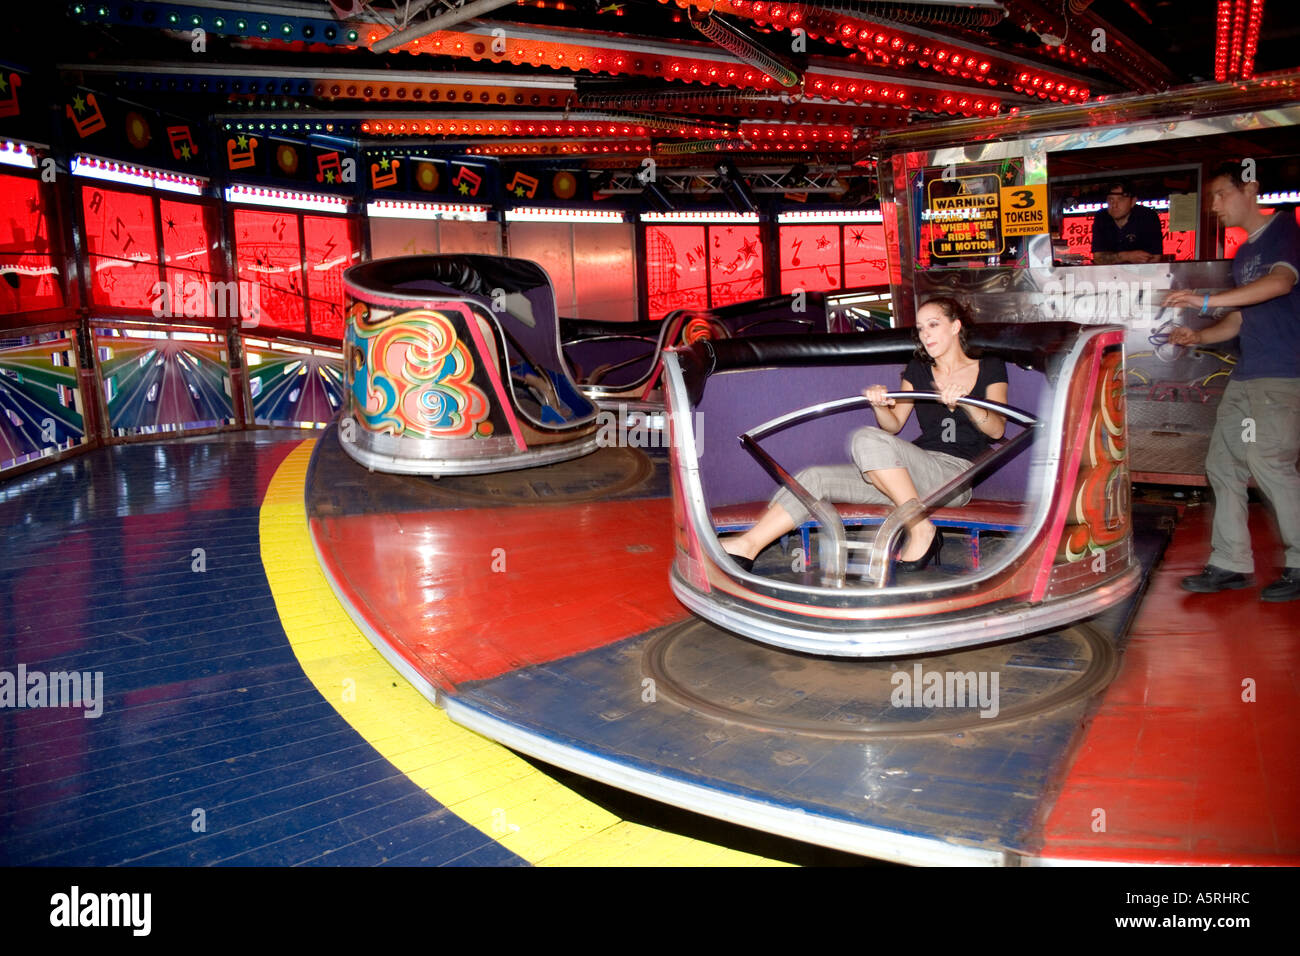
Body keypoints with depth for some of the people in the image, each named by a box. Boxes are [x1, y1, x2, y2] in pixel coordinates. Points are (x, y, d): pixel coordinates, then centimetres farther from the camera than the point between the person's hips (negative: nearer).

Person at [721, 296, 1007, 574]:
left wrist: (965, 402, -21)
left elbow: (997, 430, -3)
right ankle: (746, 547, -21)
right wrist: (879, 406, -9)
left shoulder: (990, 367, 8)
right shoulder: (919, 369, 21)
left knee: (867, 439, -32)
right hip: (916, 473, 6)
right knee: (815, 478, -12)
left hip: (956, 473, -5)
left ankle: (921, 529, -24)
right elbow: (893, 425, 14)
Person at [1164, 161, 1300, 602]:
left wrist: (1206, 300, -27)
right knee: (1223, 465, 5)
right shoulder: (1242, 254, 21)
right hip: (1247, 375, 9)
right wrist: (1197, 336, 6)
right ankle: (1231, 564, 12)